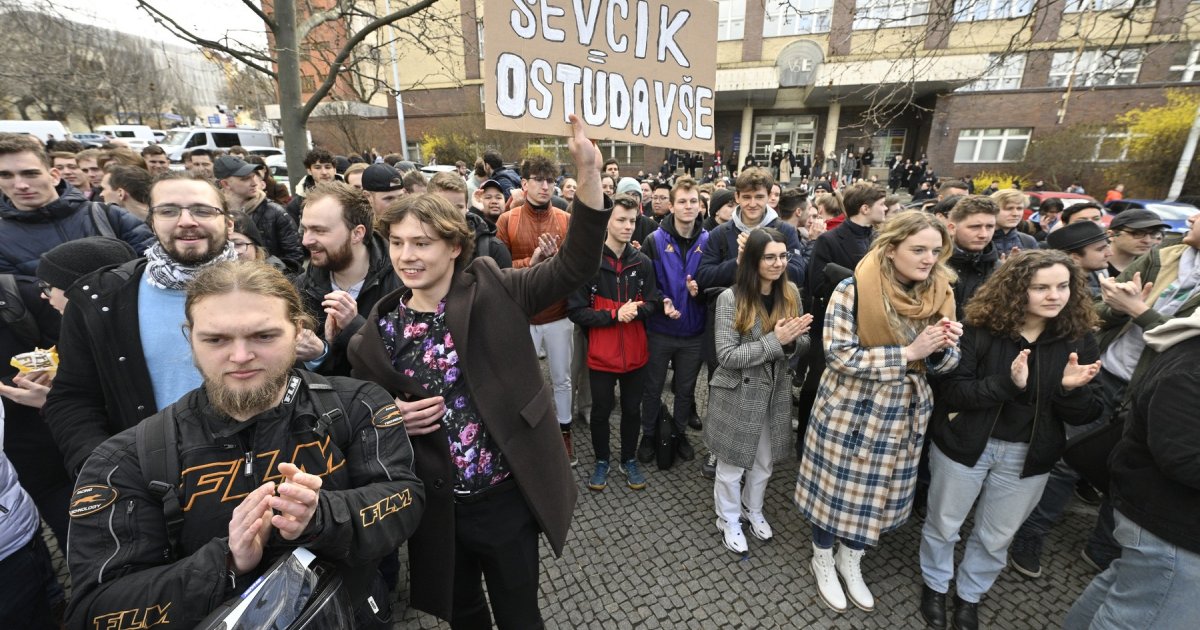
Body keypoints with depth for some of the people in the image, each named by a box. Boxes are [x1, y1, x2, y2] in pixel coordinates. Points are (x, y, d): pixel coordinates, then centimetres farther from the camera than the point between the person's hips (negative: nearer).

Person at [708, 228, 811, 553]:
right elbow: (727, 356, -21)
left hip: (775, 393, 5)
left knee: (764, 462, 22)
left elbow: (804, 343, 4)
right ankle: (728, 520, 38)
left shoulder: (790, 293, -2)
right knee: (732, 466, 13)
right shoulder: (730, 298, -18)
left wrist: (790, 340, -20)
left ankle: (753, 510, 49)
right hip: (738, 396, -5)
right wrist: (774, 340, -26)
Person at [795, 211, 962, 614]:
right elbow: (839, 354, -21)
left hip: (903, 416, 5)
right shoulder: (853, 290, -17)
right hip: (849, 411, -5)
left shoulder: (939, 294, -1)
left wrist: (944, 346, -18)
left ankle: (851, 561, 43)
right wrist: (908, 352, -23)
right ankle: (823, 561, 37)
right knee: (836, 488, 11)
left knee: (878, 493, 19)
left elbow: (945, 364, 5)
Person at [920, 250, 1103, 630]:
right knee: (943, 525, 16)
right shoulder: (980, 330, -17)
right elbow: (950, 391, -20)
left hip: (1028, 456, 3)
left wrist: (1071, 389, -24)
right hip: (965, 445, -3)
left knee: (996, 537, 20)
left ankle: (969, 595, 45)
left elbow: (1084, 417, -3)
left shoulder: (1079, 339, -5)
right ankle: (935, 585, 42)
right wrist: (1008, 383, -33)